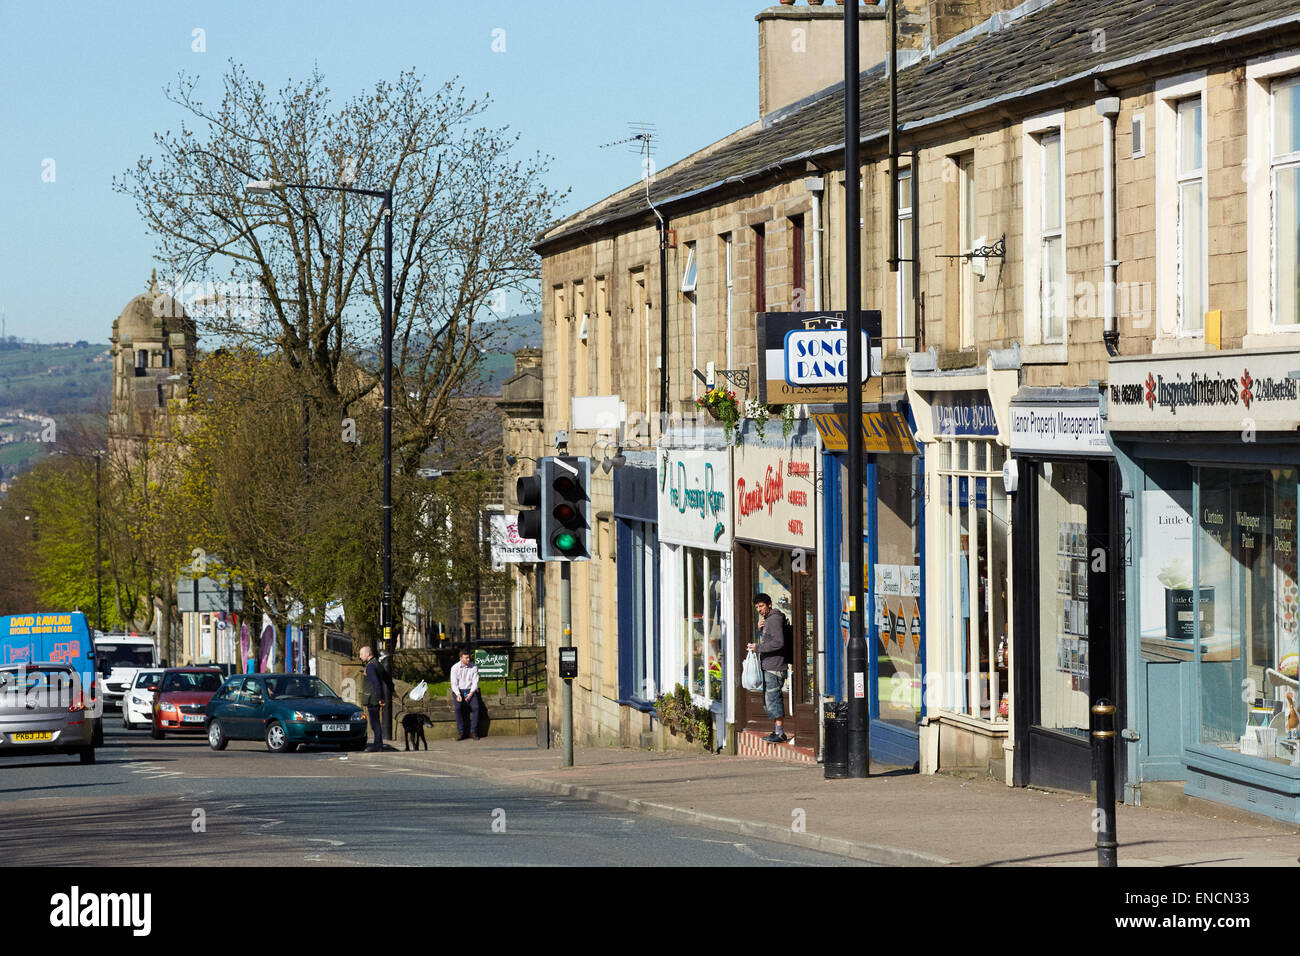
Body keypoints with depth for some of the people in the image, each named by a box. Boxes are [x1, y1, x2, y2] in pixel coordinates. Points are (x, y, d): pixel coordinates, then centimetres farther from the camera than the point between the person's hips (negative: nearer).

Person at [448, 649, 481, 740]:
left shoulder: (474, 667, 1)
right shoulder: (455, 667, -1)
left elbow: (475, 682, -1)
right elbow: (454, 683, -3)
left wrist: (471, 693, -15)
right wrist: (458, 694, -17)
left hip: (470, 690, 1)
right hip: (458, 691, -1)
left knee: (475, 707, -25)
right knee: (458, 708, -28)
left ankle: (473, 732, -17)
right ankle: (461, 732, -23)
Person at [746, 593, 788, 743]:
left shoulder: (775, 619, -13)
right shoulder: (767, 619, 18)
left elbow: (778, 643, -22)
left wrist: (757, 647, -19)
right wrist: (760, 629, 8)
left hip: (774, 667, -11)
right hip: (767, 666, 11)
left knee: (772, 699, -11)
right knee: (768, 700, 12)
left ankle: (780, 733, -11)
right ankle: (777, 731, 15)